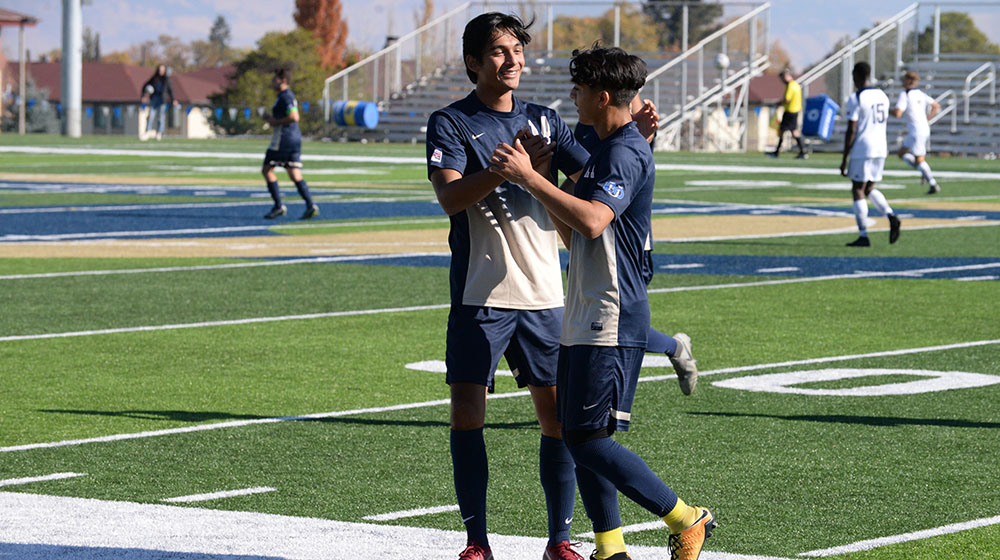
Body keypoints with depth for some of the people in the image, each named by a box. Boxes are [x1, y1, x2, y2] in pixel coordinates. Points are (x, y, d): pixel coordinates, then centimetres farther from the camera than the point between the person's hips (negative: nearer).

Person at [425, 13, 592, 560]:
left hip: (544, 294, 3)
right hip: (480, 294, -3)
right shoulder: (450, 123, 0)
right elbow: (450, 196, -16)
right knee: (467, 414, -5)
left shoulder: (544, 121, 12)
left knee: (557, 413, 1)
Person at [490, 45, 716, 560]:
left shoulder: (626, 154, -14)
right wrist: (535, 177, 15)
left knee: (588, 439, -11)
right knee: (579, 438, 8)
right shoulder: (604, 151, 19)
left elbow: (591, 222, -31)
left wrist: (529, 178, -26)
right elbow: (574, 237, 23)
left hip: (611, 323, -10)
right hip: (585, 320, 10)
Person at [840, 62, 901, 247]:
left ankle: (863, 236, -2)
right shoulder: (882, 96, 12)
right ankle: (891, 216, -4)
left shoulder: (855, 99, -11)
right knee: (869, 189, 19)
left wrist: (844, 160, -9)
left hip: (861, 150, -7)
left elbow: (851, 131, -13)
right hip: (880, 150, 7)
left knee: (858, 191, 1)